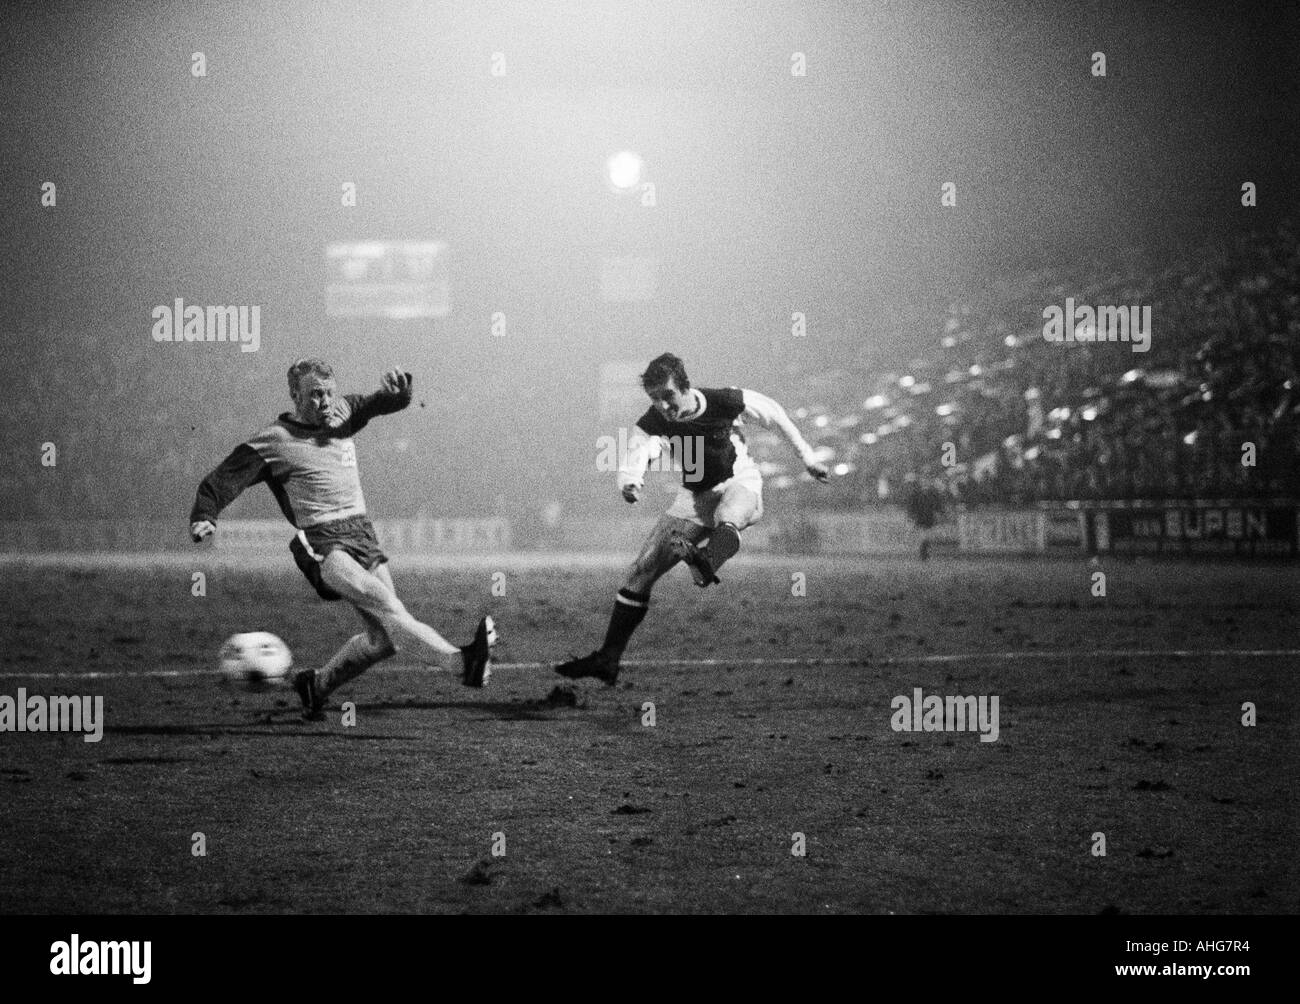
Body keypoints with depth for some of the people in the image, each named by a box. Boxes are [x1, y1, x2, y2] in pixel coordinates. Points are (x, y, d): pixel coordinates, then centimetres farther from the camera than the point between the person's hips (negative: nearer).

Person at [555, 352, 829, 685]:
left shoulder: (725, 401, -20)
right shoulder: (652, 424, -16)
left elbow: (773, 412, -3)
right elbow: (633, 460, -33)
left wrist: (806, 456, 3)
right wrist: (629, 483, -58)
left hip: (740, 485, -2)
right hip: (695, 494, 2)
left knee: (727, 519, -41)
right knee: (641, 570, -5)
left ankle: (705, 563, -71)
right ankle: (607, 660, -1)